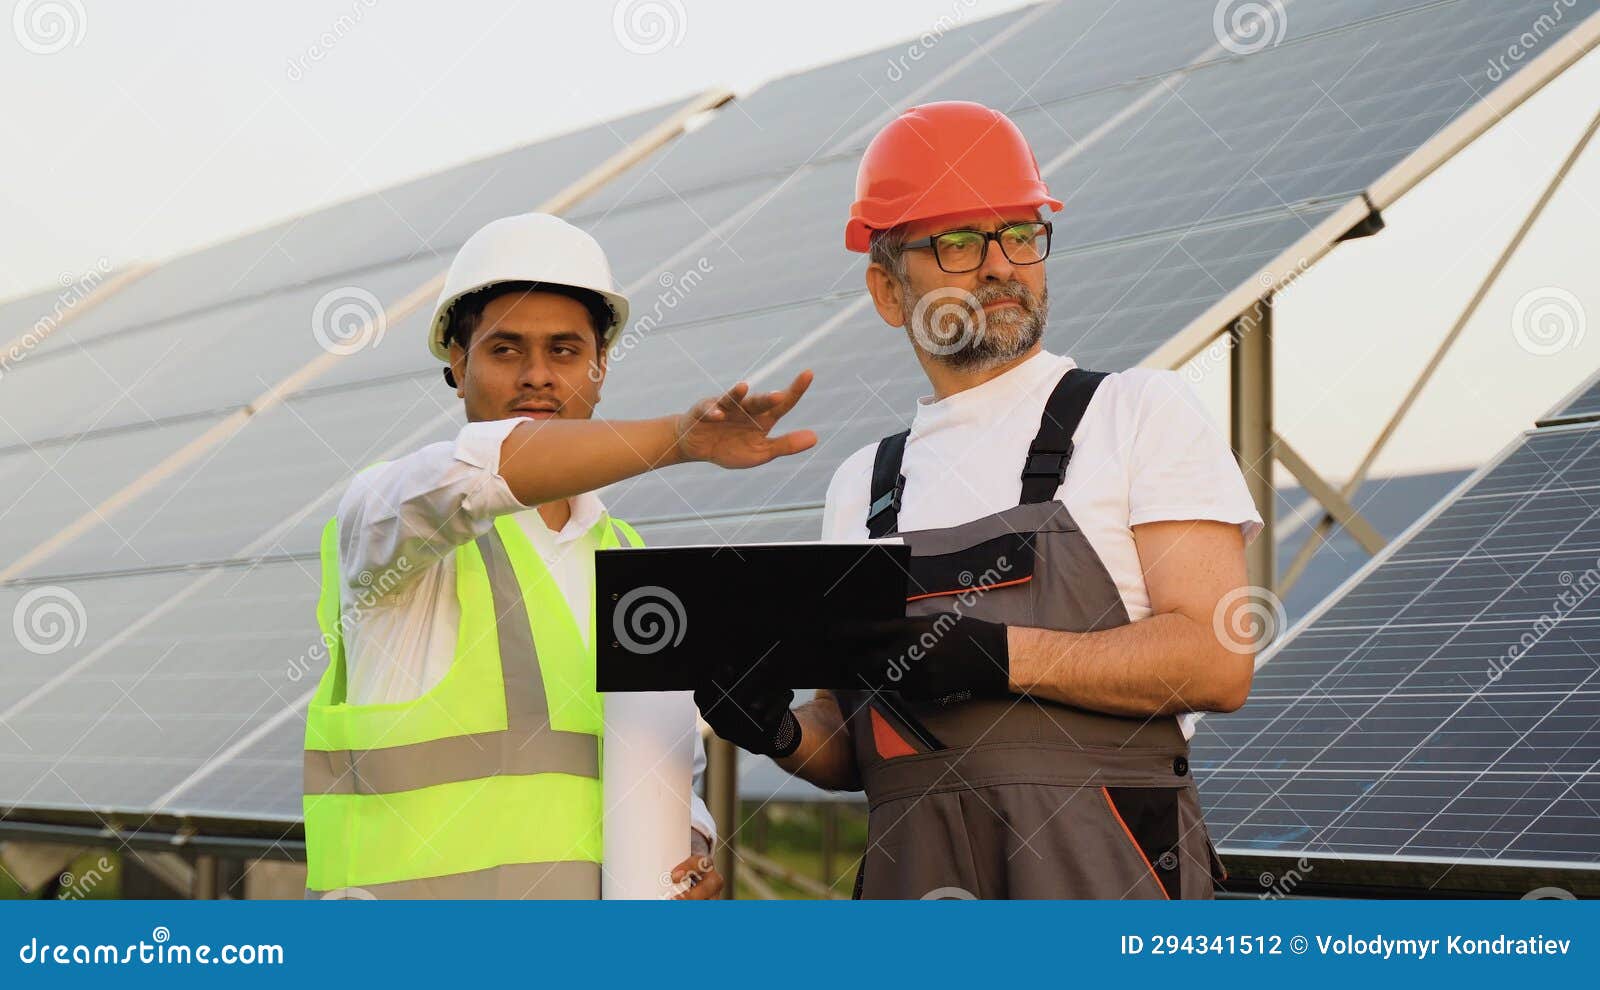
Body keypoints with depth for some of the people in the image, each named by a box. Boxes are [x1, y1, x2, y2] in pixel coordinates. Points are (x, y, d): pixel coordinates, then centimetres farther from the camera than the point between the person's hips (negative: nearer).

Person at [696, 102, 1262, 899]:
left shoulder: (1139, 413, 6)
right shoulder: (862, 486, 19)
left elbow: (1215, 661, -6)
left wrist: (995, 653, -15)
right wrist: (784, 734, -3)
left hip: (1102, 882, -4)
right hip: (915, 879, 4)